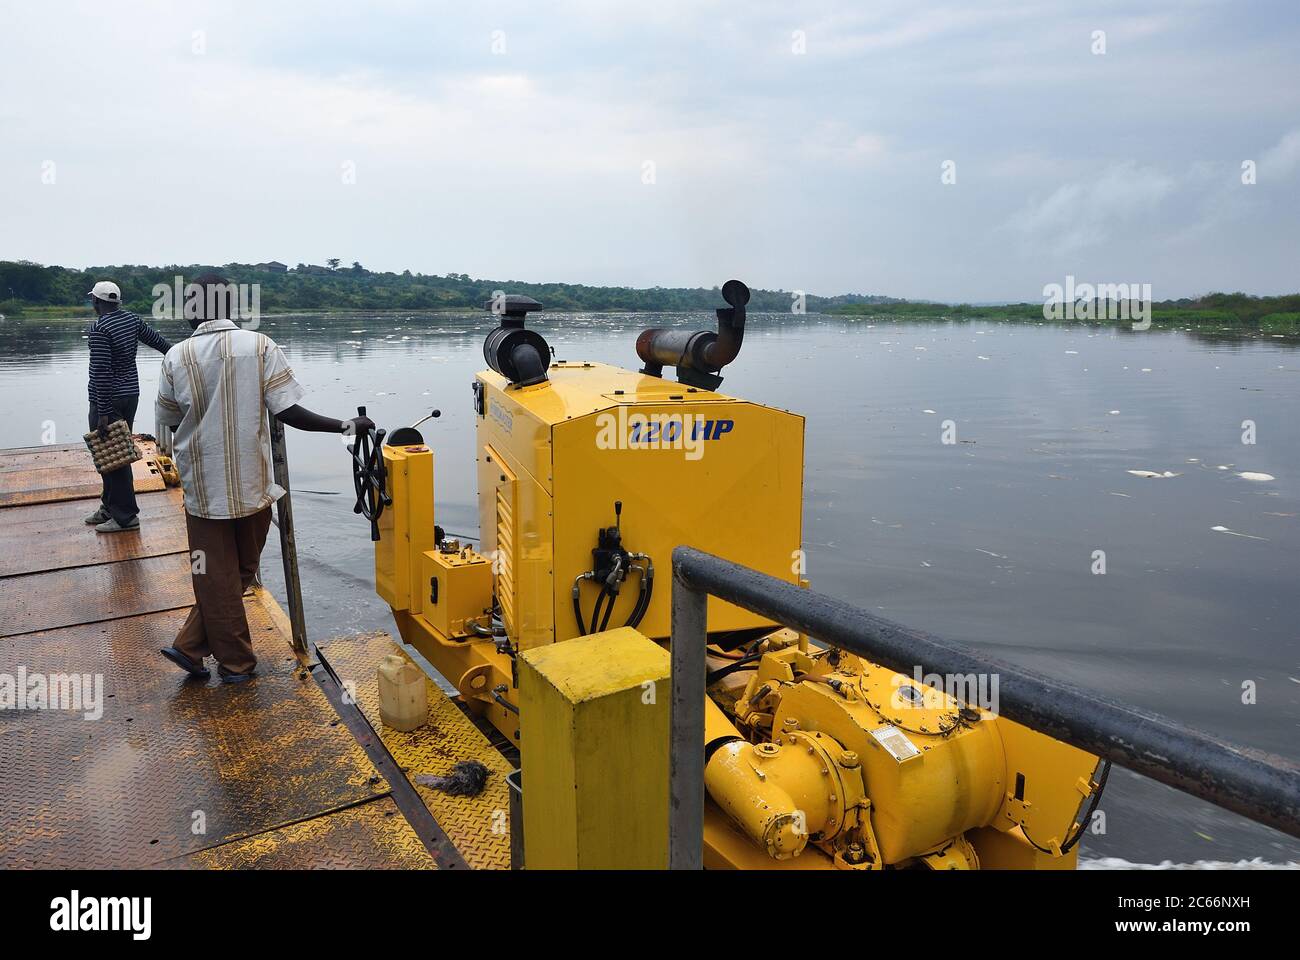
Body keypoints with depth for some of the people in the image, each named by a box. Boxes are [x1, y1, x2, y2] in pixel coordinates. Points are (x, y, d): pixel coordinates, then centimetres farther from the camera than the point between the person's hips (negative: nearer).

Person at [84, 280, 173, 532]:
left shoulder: (100, 328, -17)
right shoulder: (131, 319, 5)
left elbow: (102, 372, -21)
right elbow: (158, 339, 16)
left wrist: (103, 413, -20)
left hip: (108, 399, -8)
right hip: (130, 394, 9)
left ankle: (125, 516, 3)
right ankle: (110, 507, 27)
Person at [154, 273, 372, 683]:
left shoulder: (176, 357, -4)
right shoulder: (260, 346, -9)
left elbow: (166, 417, 8)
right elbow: (288, 411, -15)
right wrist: (346, 425, -8)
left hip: (203, 487, 1)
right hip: (251, 484, -1)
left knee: (216, 576, 13)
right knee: (240, 571, 18)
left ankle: (235, 661, 21)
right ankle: (191, 646, 20)